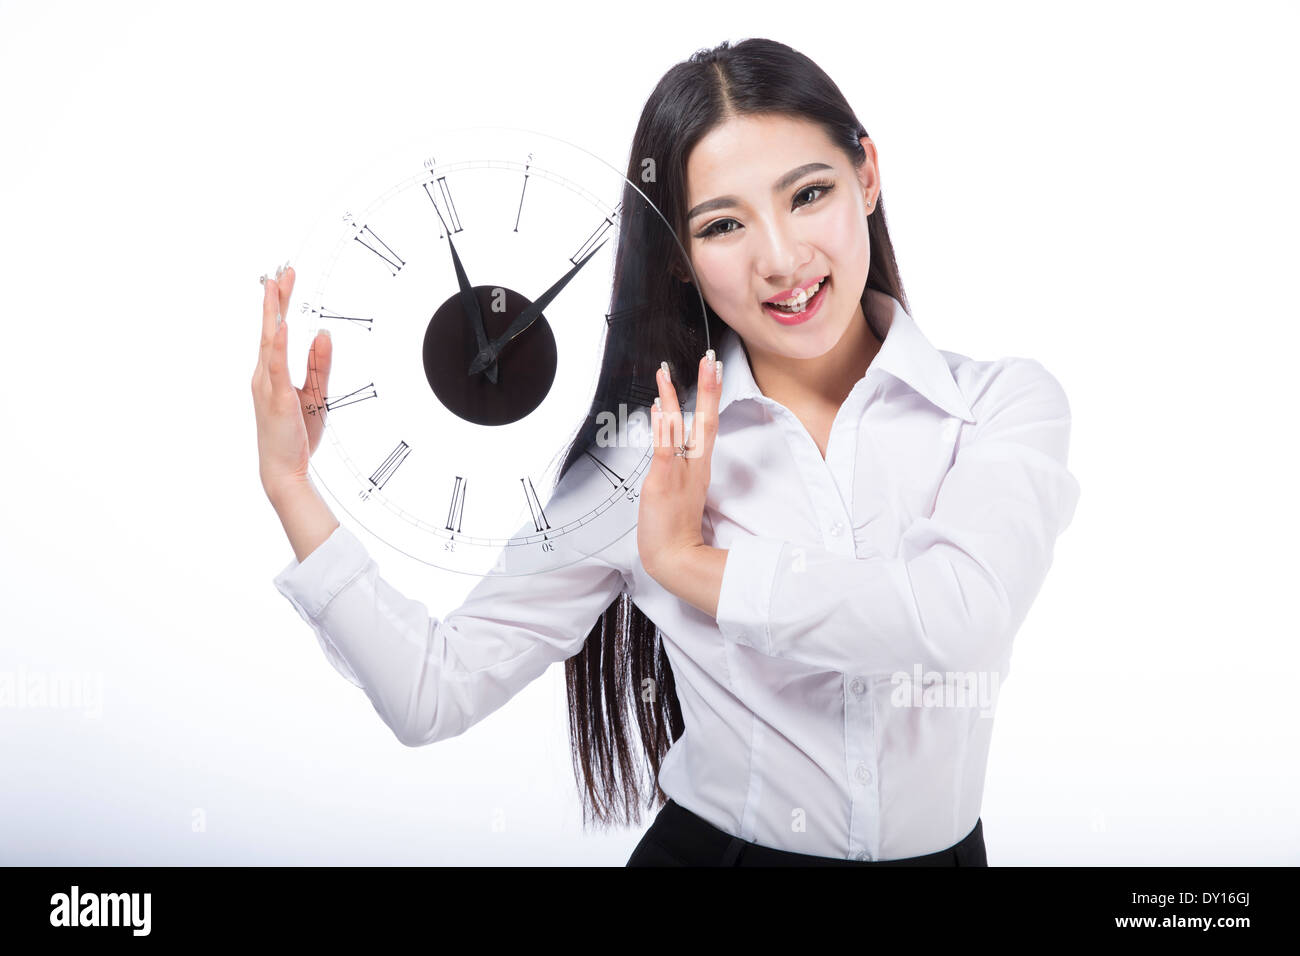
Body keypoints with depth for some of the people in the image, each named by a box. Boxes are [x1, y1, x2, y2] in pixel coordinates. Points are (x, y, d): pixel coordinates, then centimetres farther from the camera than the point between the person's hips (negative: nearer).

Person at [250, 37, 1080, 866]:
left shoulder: (1008, 402, -4)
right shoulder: (643, 452, -4)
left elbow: (963, 611, -23)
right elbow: (435, 692, -5)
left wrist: (691, 564, -13)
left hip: (939, 848, 1)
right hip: (709, 847, 0)